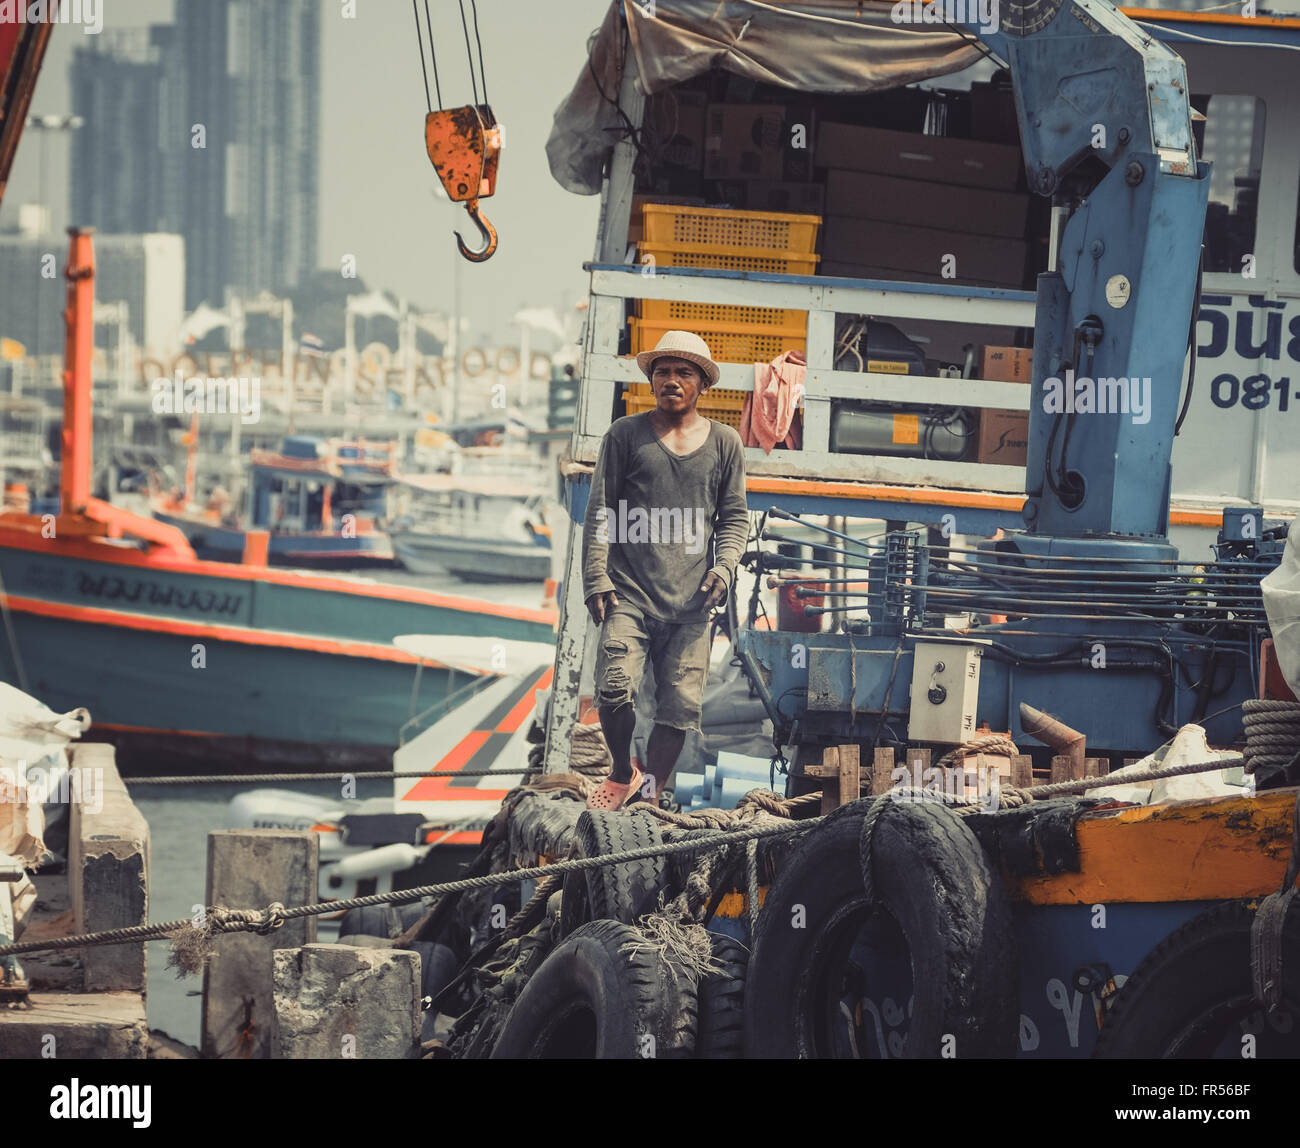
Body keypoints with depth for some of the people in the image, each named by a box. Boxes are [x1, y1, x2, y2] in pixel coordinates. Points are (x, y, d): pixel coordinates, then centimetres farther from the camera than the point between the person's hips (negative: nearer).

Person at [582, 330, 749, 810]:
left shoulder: (724, 443, 12)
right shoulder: (625, 434, 7)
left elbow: (735, 516, 17)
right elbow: (600, 513, 7)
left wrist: (725, 565, -1)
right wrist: (596, 579, -2)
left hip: (690, 599, 2)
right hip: (629, 590, -2)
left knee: (681, 704, -3)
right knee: (615, 687, -17)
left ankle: (648, 797, 10)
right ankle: (623, 774, 9)